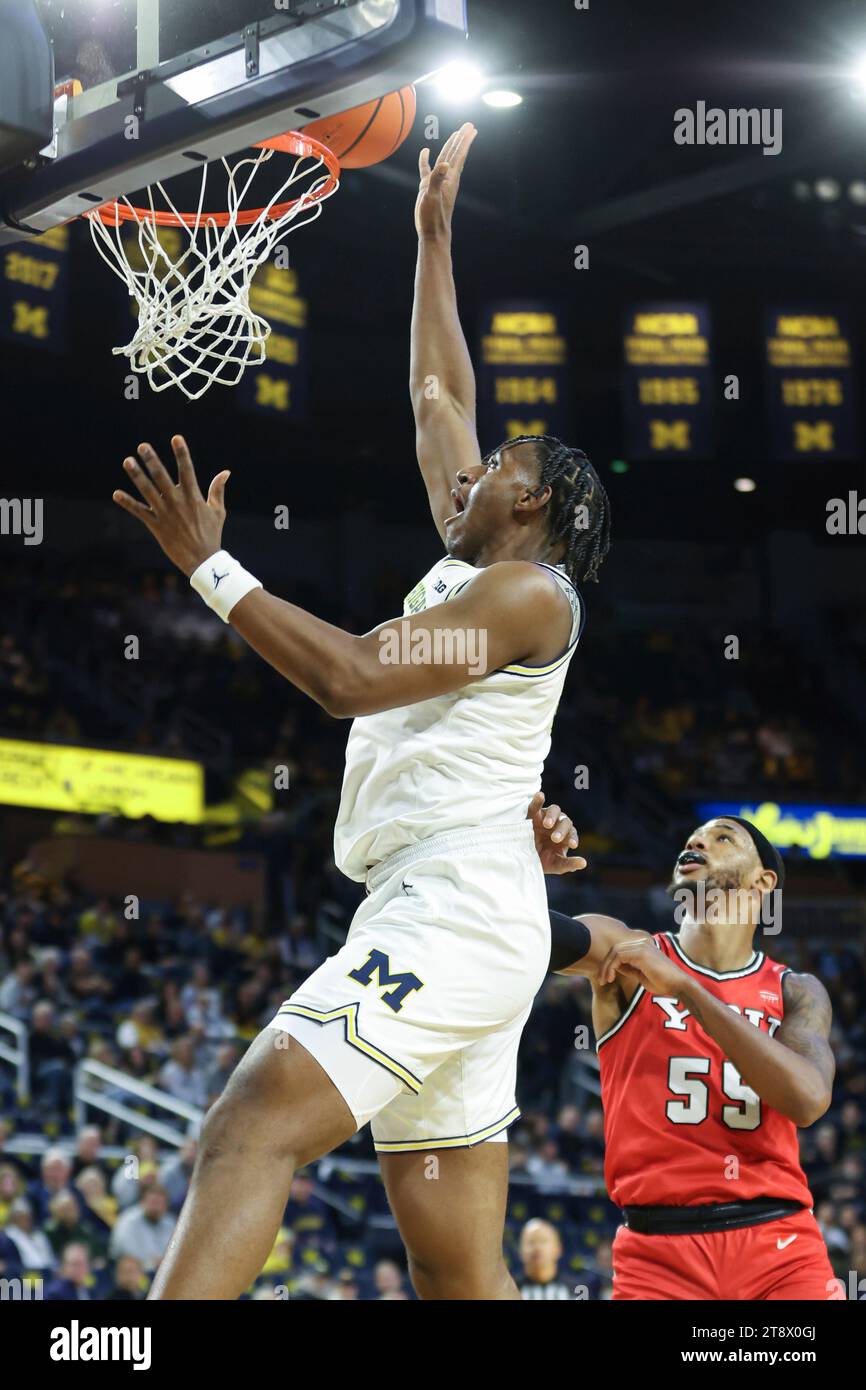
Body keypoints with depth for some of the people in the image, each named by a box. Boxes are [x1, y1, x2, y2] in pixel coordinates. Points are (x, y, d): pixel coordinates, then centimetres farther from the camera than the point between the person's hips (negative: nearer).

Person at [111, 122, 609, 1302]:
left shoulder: (529, 589, -2)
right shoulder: (473, 563, 24)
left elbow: (349, 677, -14)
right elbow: (437, 395, 35)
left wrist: (210, 564, -12)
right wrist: (434, 238, 39)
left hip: (456, 911, -10)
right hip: (431, 914, 10)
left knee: (257, 1122, -26)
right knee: (459, 1272, 3)